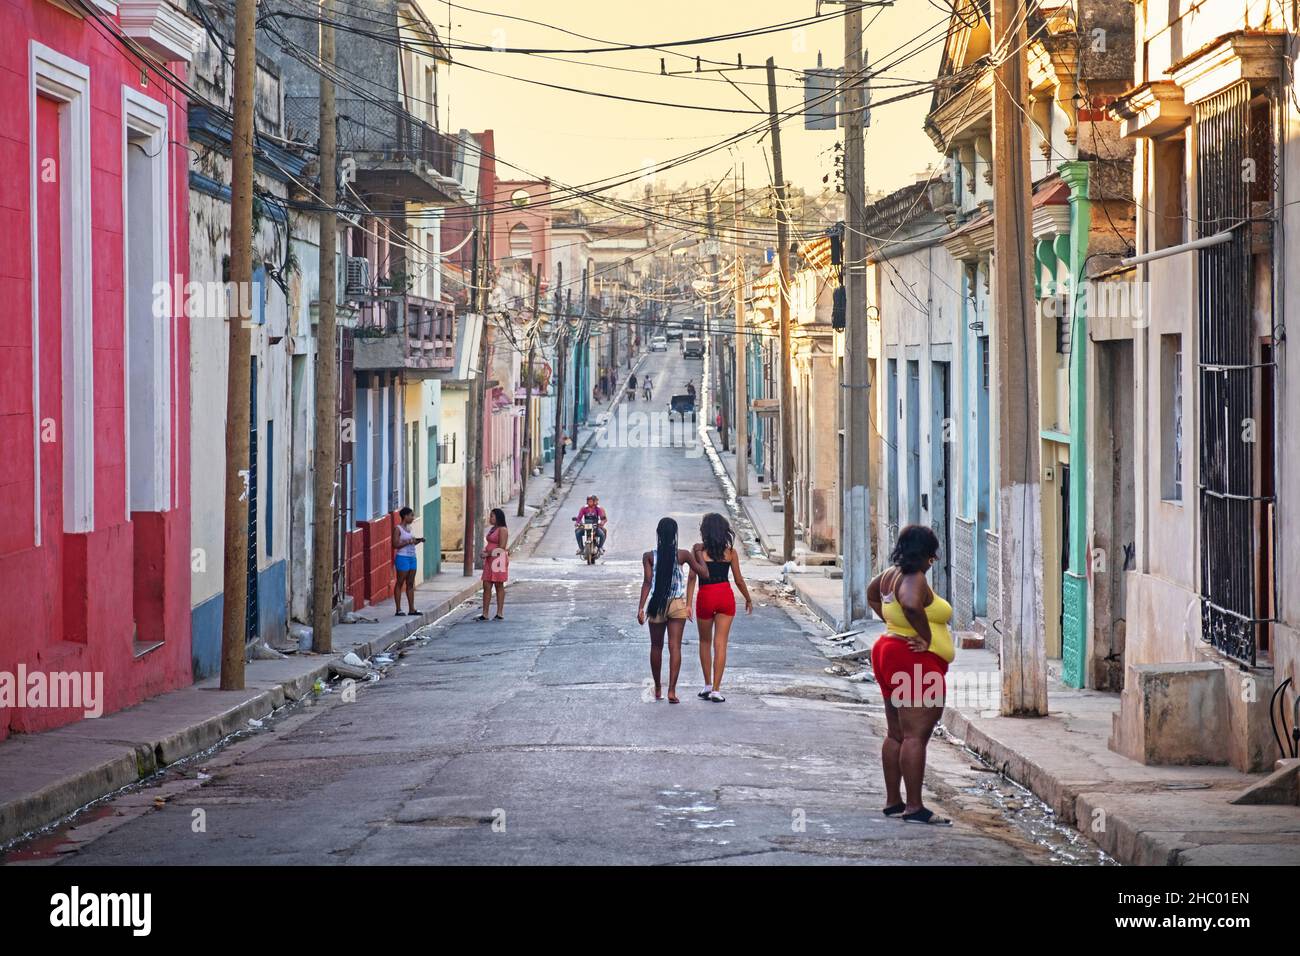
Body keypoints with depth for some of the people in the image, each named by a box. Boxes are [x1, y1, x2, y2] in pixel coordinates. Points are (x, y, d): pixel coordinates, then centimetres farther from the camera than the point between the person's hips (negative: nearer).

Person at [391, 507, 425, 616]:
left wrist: (419, 540, 6)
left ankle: (411, 609, 12)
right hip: (402, 558, -8)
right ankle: (398, 610, -1)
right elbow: (395, 545, -15)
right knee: (400, 583, -3)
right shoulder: (397, 528, -9)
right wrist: (408, 542, -22)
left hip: (412, 557, 8)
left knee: (410, 584, 9)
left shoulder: (408, 528, 15)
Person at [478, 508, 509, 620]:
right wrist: (485, 553, 6)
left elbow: (502, 547, -17)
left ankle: (500, 614, 4)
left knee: (499, 586, -1)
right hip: (490, 560, 9)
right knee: (486, 586, 4)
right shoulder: (492, 529, 18)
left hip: (499, 560, -9)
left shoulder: (502, 530, -10)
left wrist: (488, 553, -15)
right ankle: (485, 614, 5)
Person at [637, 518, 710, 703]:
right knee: (675, 646, -2)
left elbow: (647, 582, -11)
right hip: (677, 604, -1)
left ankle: (658, 688, 28)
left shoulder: (649, 556, -5)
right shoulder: (683, 555, -4)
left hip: (657, 605, 1)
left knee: (656, 646, 16)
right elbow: (704, 572, 1)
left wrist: (641, 607, -11)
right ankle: (672, 690, -12)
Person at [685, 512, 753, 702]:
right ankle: (716, 690, -3)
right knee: (720, 644, 1)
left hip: (706, 596, -1)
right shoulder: (730, 552, 1)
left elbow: (692, 578, -9)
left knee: (705, 642, 18)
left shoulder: (698, 550, -4)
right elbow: (739, 580, 5)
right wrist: (748, 600, 19)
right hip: (726, 596, 1)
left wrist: (688, 603, -10)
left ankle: (708, 685, 22)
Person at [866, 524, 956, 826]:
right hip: (915, 659, -10)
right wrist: (926, 636, -25)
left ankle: (892, 801, 21)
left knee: (896, 734, 15)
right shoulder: (914, 578, -18)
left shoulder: (891, 573, 11)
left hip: (889, 651, 10)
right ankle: (914, 808, -12)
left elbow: (872, 593, 31)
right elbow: (911, 604, -39)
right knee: (915, 736, -10)